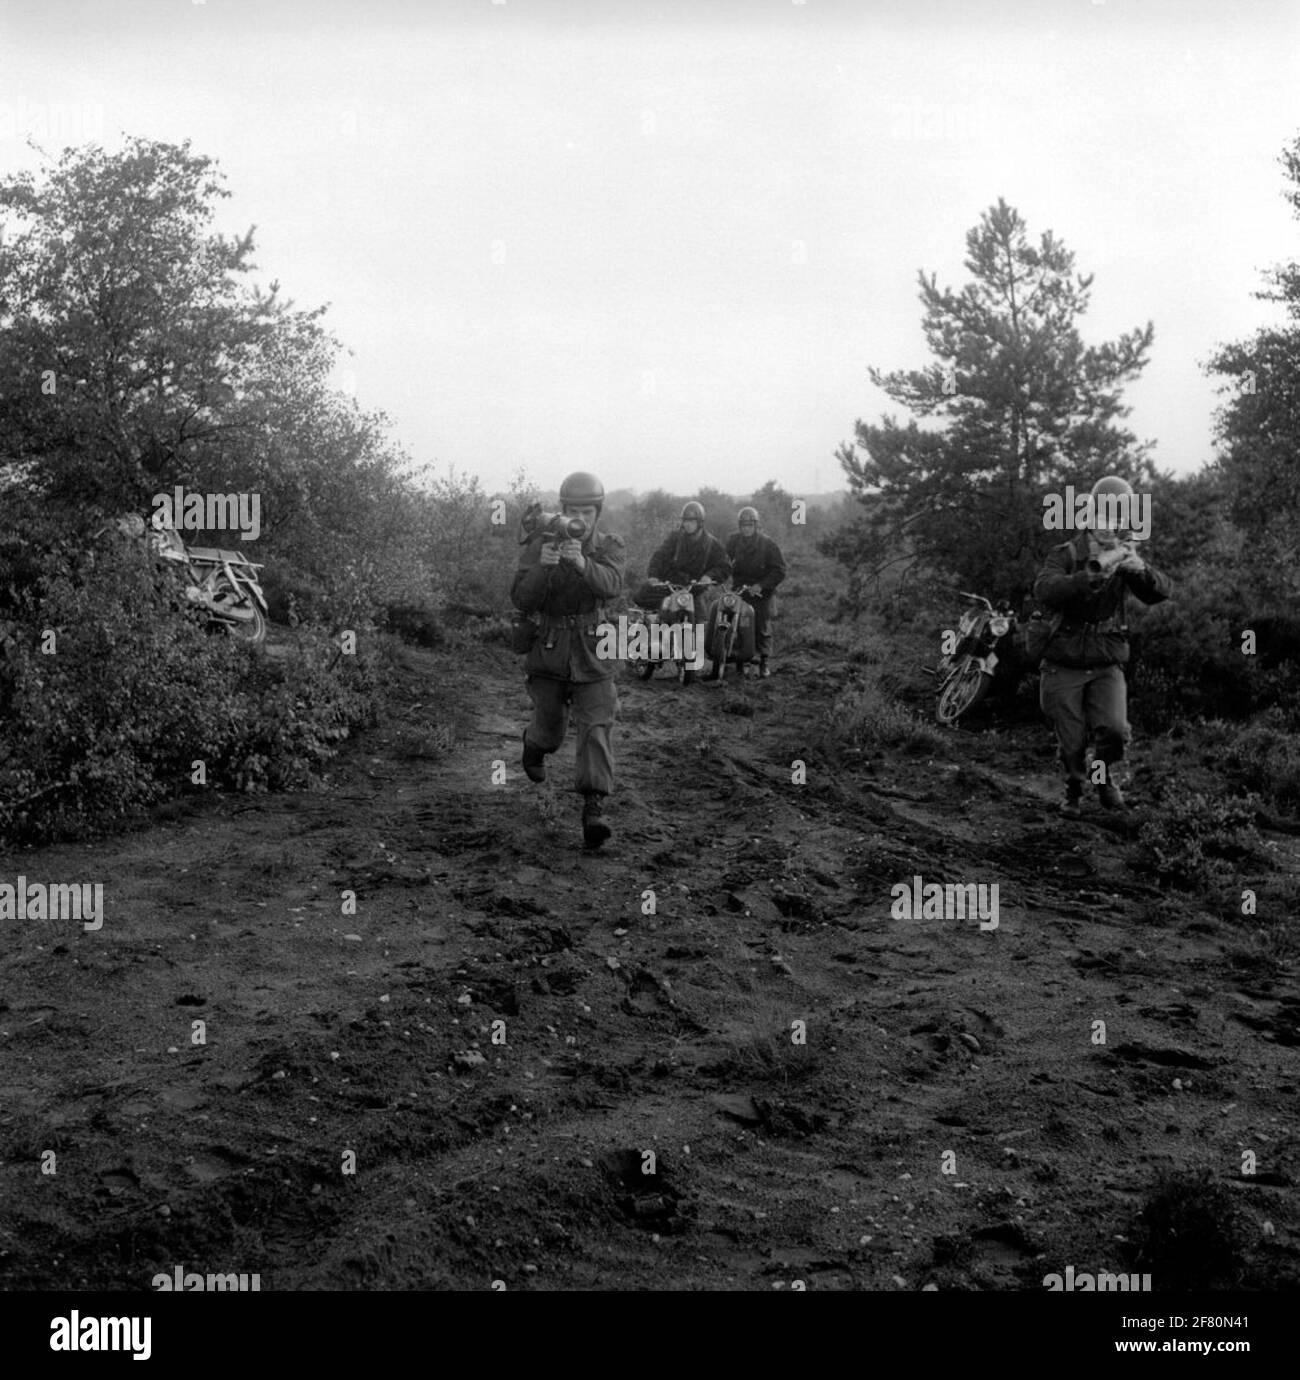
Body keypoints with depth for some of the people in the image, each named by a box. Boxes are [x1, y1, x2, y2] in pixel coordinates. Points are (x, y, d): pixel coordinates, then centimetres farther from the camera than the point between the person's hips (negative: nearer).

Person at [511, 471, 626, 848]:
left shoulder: (610, 548, -6)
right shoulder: (540, 546, -8)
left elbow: (611, 585, -27)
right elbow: (521, 600, -15)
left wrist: (581, 562, -46)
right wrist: (542, 566, -33)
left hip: (593, 655, -1)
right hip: (549, 653, 1)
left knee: (597, 728, -14)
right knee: (550, 728, 16)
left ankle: (593, 811, -16)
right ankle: (534, 744, 53)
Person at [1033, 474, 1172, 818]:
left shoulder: (1123, 557, 0)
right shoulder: (1065, 555, -10)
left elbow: (1161, 592, -12)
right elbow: (1045, 591, -29)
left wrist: (1141, 569, -34)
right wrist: (1096, 572, -41)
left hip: (1107, 665, 2)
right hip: (1065, 666, -2)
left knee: (1114, 729, -19)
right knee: (1072, 743, 3)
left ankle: (1105, 775, 14)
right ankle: (1074, 789, 36)